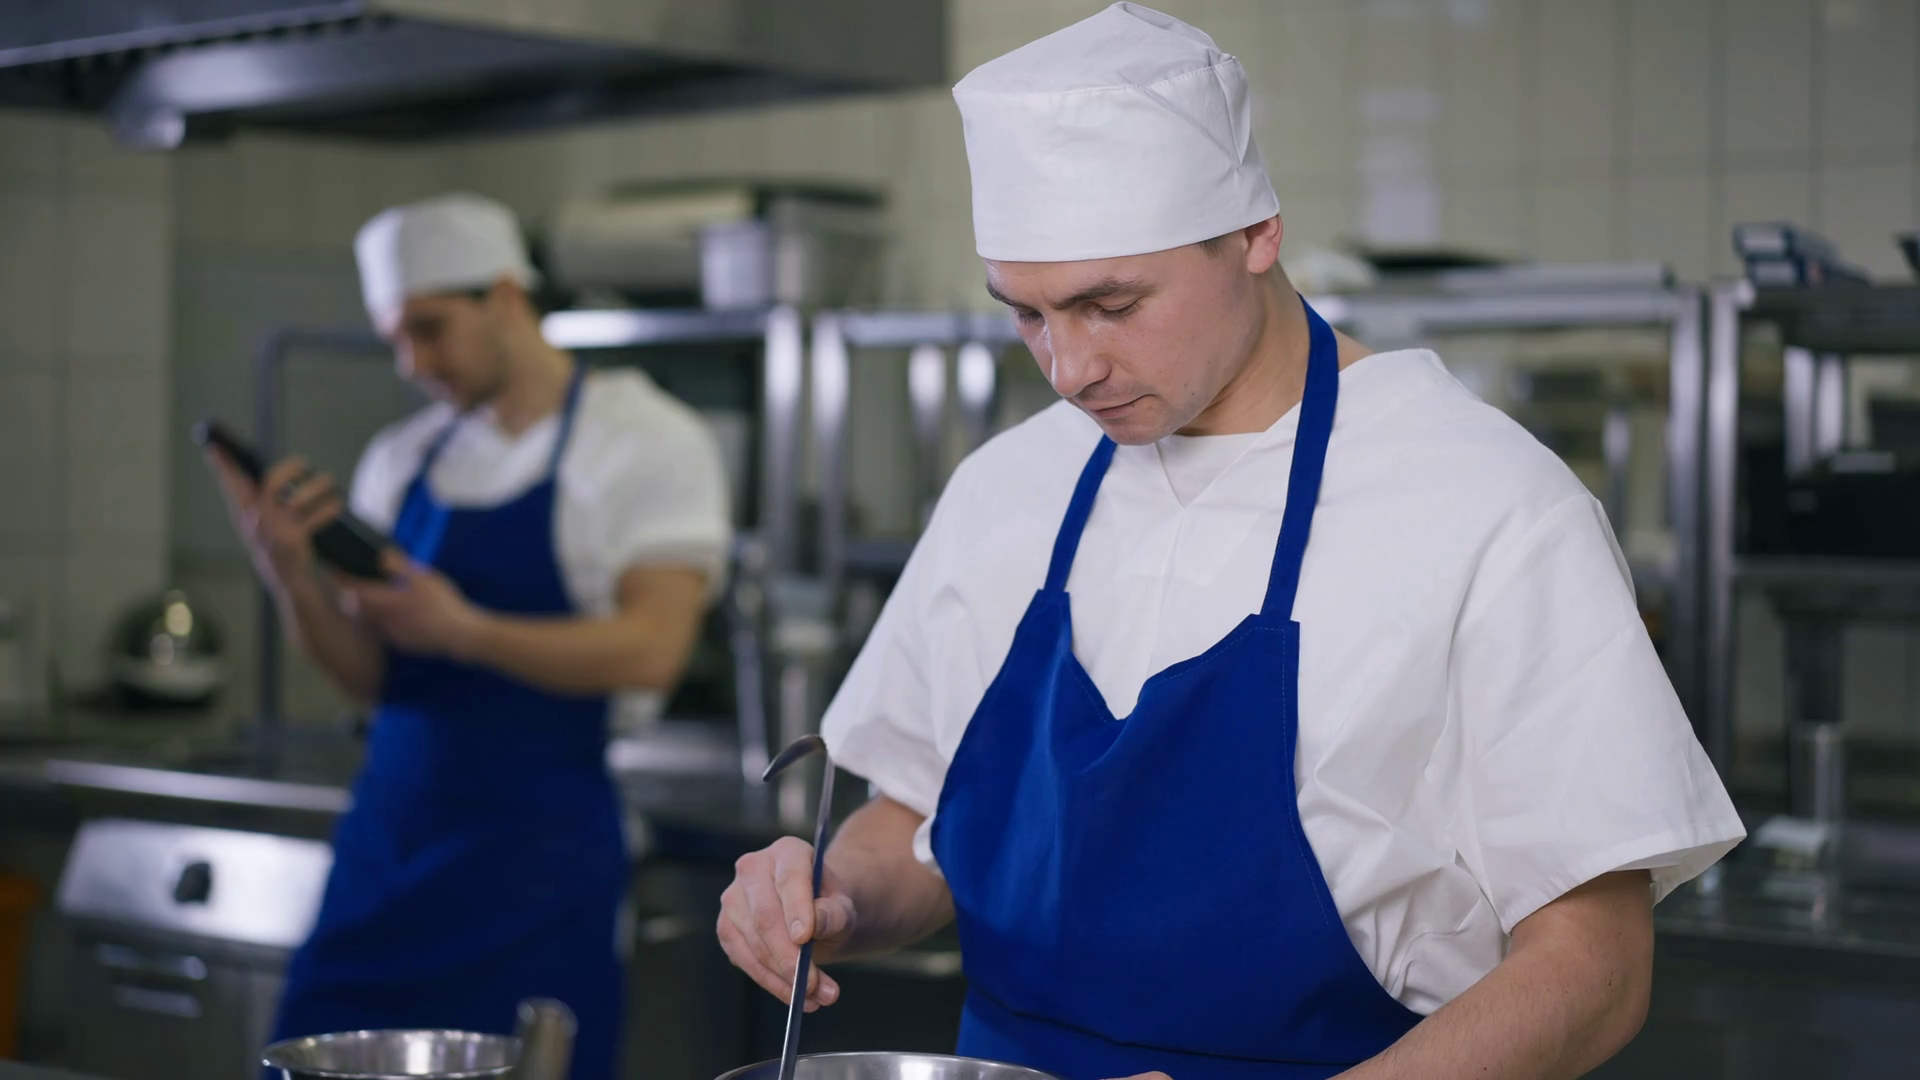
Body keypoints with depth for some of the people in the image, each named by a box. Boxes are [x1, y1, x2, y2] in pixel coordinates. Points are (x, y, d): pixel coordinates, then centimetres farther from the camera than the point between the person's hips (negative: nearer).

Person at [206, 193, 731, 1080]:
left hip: (538, 842, -5)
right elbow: (371, 675, 10)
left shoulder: (647, 441, -4)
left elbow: (649, 651, -15)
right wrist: (293, 578, -9)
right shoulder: (400, 460, 11)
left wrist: (466, 632, -26)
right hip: (390, 827, 5)